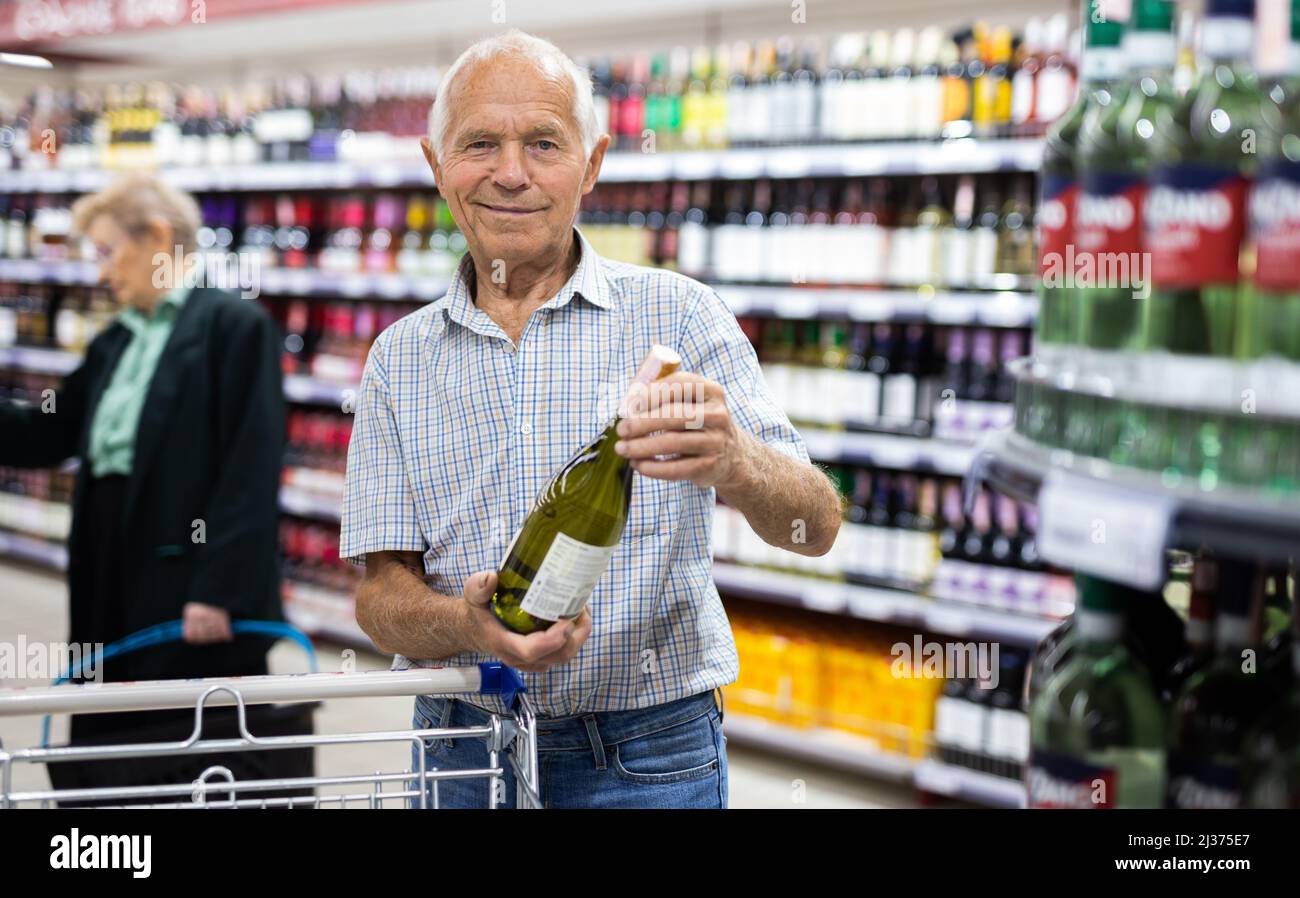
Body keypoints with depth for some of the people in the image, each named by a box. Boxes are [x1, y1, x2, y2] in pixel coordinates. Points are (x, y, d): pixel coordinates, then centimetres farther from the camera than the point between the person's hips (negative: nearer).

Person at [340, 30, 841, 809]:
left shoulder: (675, 315, -5)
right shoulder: (400, 359, 4)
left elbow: (816, 528, -14)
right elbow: (381, 594, 0)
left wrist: (732, 462, -37)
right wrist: (462, 625, -23)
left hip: (647, 763, -2)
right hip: (462, 757, 2)